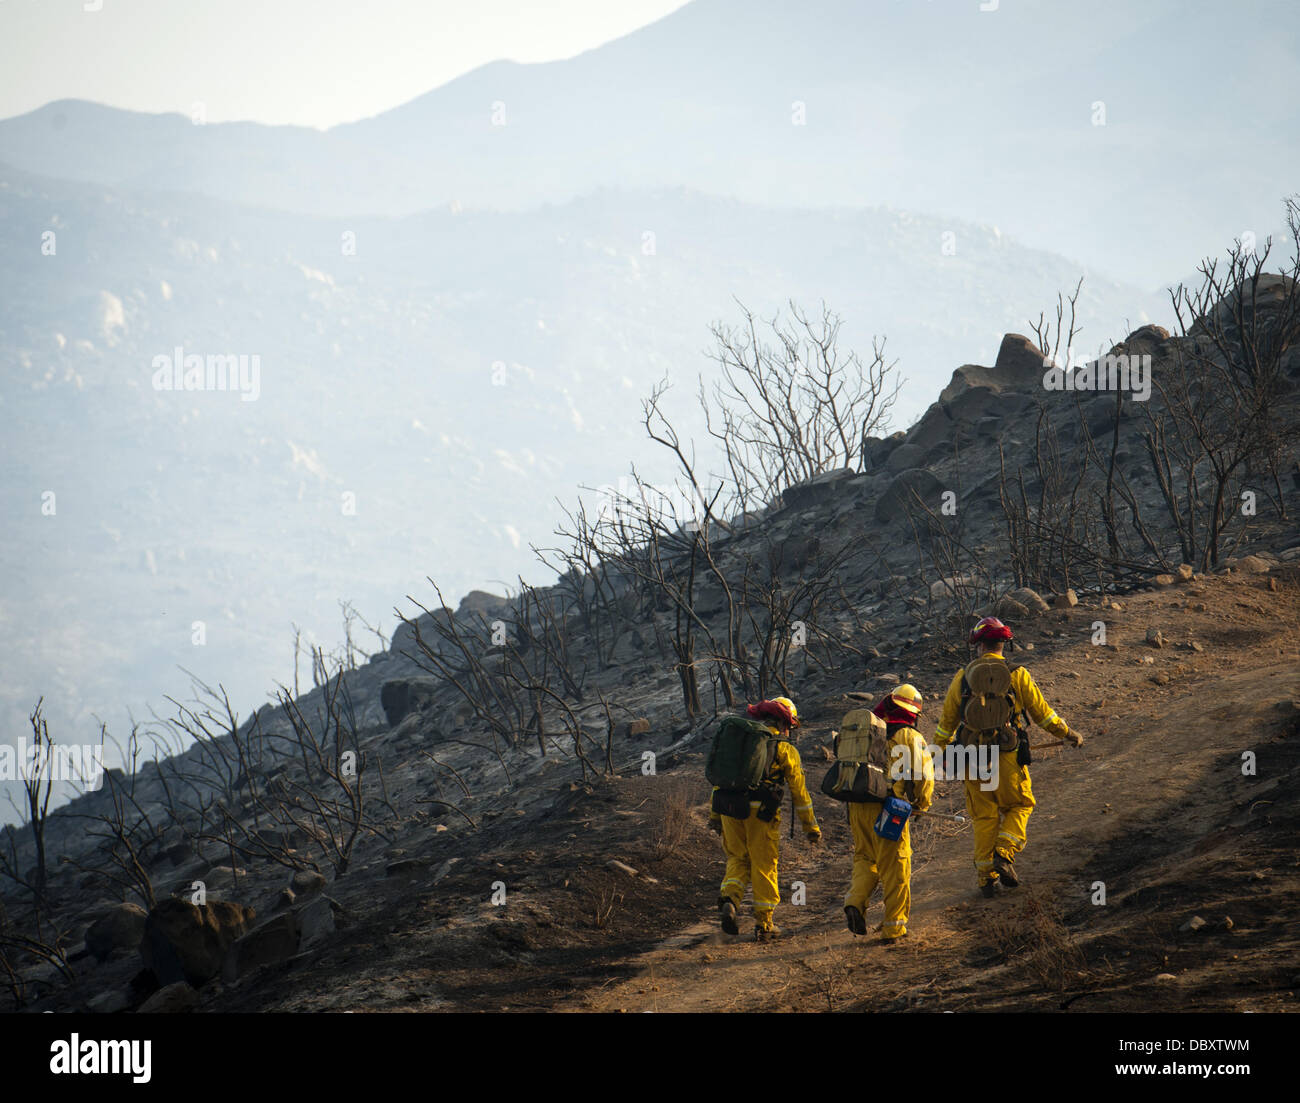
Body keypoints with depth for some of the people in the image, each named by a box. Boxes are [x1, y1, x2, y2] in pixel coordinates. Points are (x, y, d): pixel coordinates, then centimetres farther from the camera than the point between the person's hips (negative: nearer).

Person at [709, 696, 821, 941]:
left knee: (738, 859, 18)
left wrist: (715, 815, 23)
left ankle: (729, 899, -8)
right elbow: (799, 790, 5)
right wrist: (811, 826, 11)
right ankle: (763, 923, 11)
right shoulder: (785, 749, 3)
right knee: (764, 866, 7)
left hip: (731, 809, 3)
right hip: (761, 811, -3)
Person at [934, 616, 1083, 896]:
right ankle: (1004, 855, -5)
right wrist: (1068, 734, 19)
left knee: (984, 816, 10)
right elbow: (1041, 711, 4)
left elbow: (947, 719, 10)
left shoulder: (963, 678, 3)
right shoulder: (1017, 675, -2)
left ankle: (986, 876, 9)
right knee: (1018, 806, 16)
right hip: (1008, 757, -2)